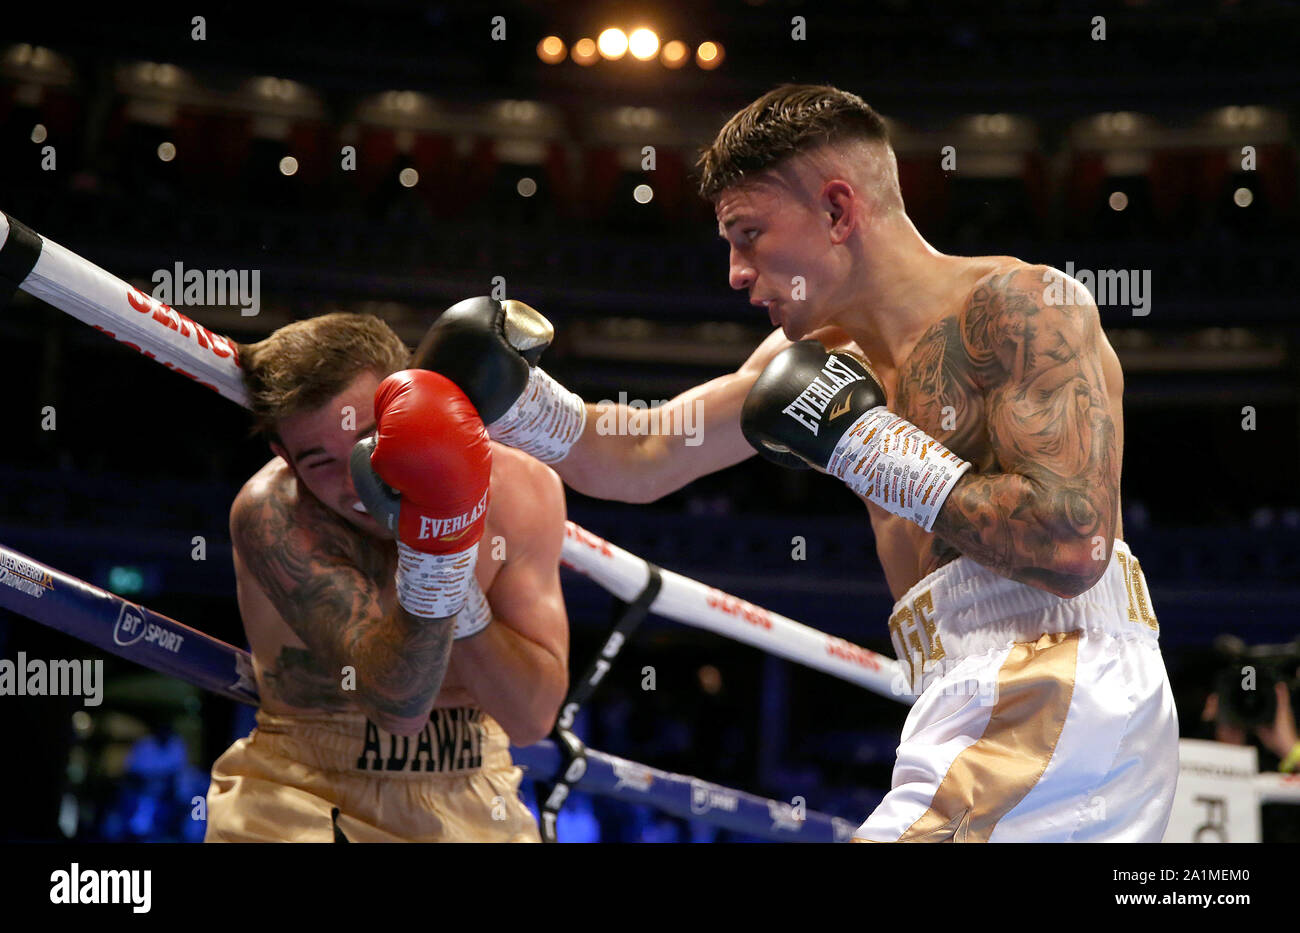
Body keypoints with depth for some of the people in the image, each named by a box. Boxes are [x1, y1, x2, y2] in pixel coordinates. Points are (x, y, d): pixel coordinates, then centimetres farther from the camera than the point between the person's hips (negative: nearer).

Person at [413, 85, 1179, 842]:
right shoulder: (820, 351, 16)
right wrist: (513, 396, 4)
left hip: (1051, 698, -9)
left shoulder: (1019, 304, -10)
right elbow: (640, 461, 22)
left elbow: (1074, 545, -22)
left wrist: (869, 443, -15)